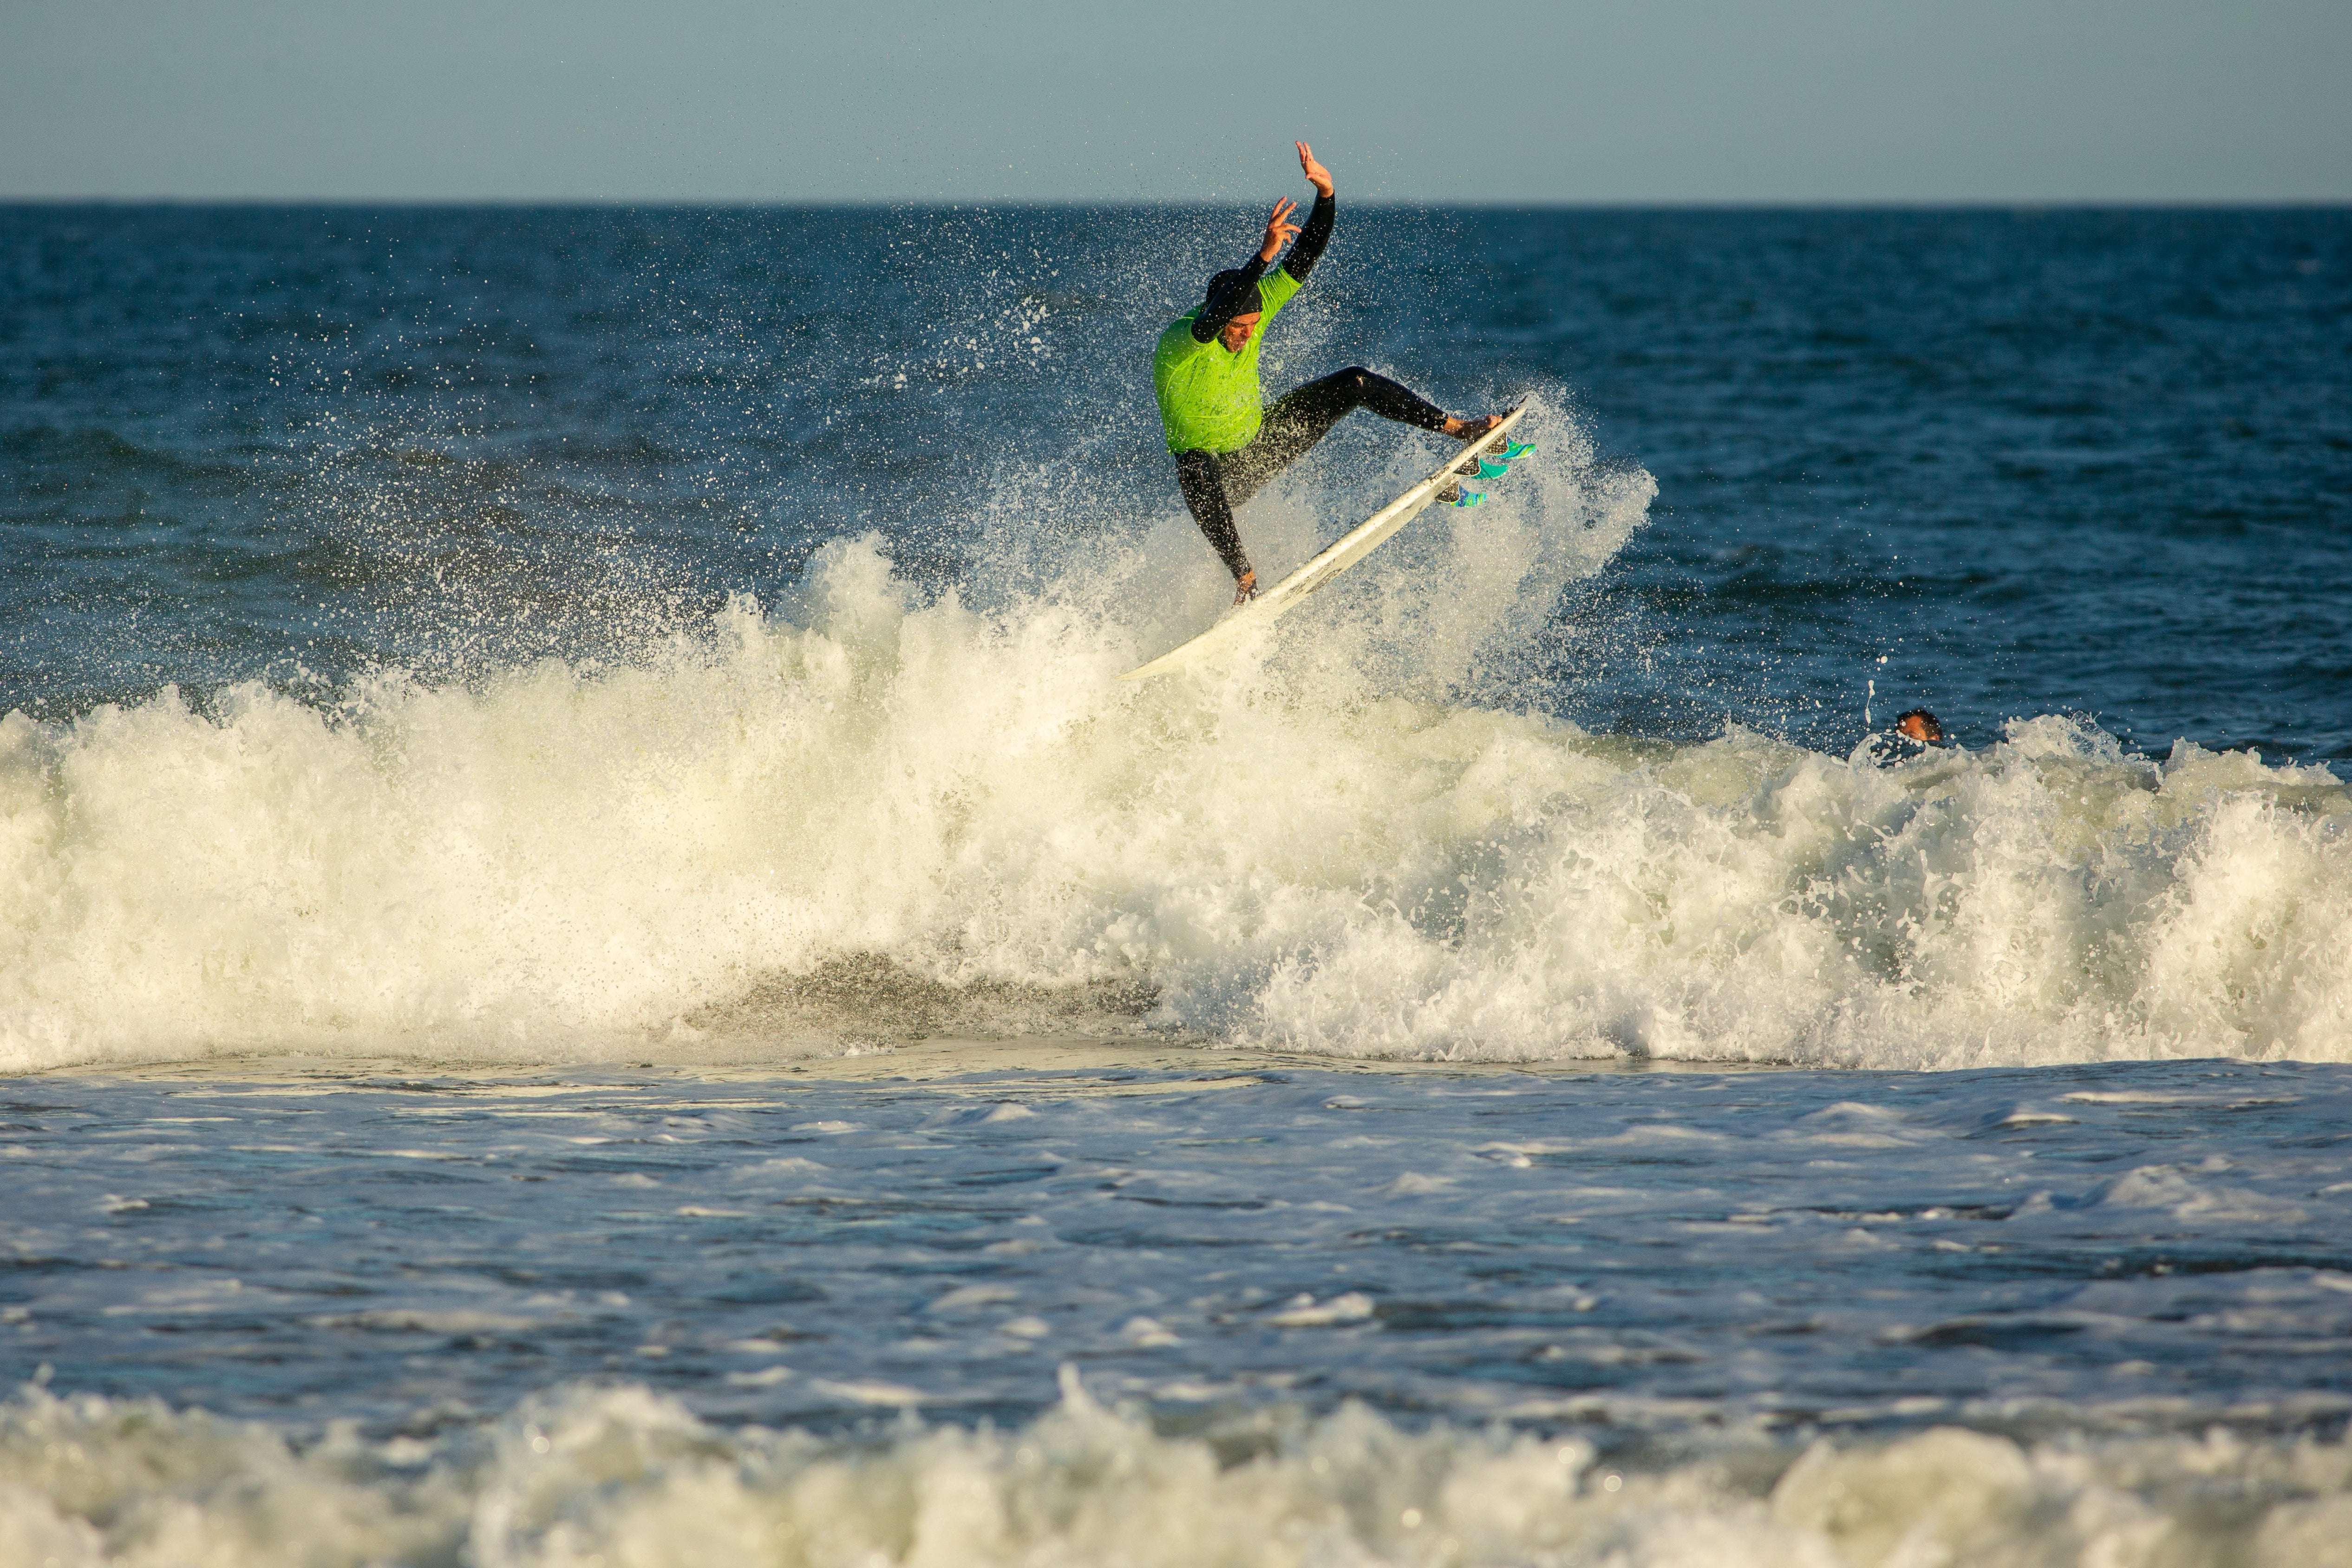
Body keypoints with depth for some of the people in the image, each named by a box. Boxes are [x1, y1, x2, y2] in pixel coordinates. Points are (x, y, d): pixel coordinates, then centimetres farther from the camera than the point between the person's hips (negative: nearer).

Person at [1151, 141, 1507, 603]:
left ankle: (1458, 429, 7)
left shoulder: (1255, 304, -15)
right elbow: (1211, 322, -56)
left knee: (1356, 383, -3)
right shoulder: (1180, 343, -33)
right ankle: (1245, 582, -48)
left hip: (1261, 439, 6)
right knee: (1197, 474, -44)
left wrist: (1326, 194, -37)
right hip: (1211, 461, -6)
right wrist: (1264, 256, -68)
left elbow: (1304, 258, -19)